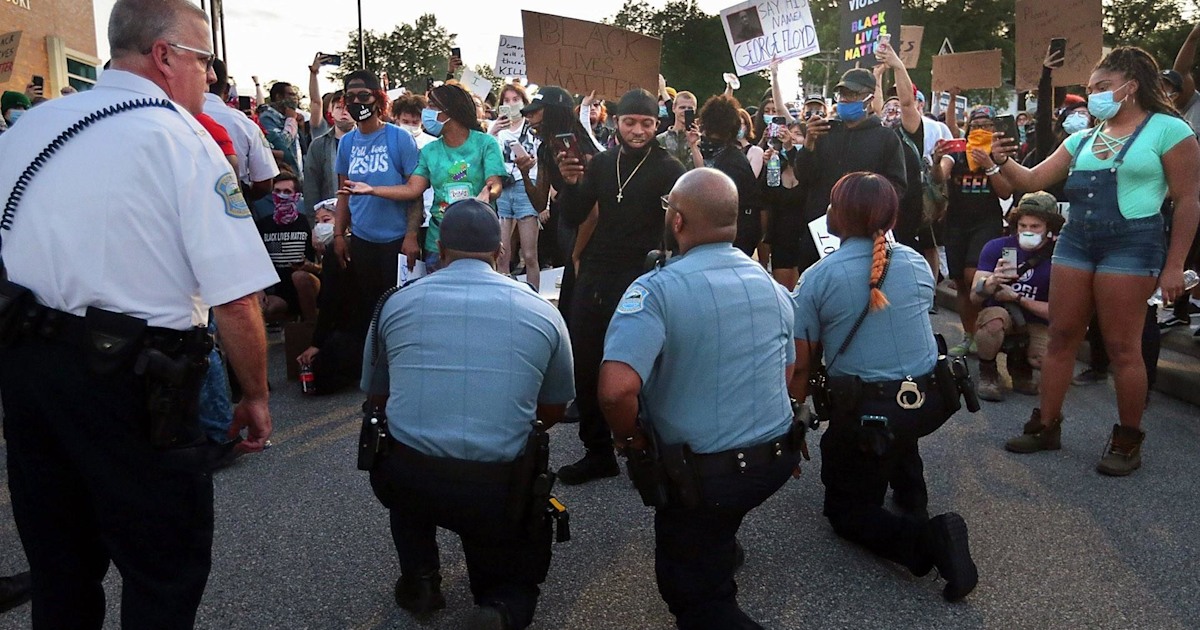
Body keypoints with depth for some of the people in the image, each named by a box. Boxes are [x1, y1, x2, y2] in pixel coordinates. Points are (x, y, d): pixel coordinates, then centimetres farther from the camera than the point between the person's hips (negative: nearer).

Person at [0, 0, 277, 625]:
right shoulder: (182, 139, -10)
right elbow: (237, 299, -17)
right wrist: (256, 395, -5)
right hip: (127, 381, -7)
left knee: (59, 563, 24)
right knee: (167, 572, 10)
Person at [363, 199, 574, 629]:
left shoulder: (395, 303, 5)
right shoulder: (543, 313, 4)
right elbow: (553, 412, 16)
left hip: (402, 482, 1)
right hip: (497, 489, 0)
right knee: (516, 581, 27)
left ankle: (419, 579, 26)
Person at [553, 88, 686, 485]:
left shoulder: (669, 169, -4)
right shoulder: (602, 163, 10)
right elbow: (573, 217, 10)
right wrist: (570, 182, -7)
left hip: (641, 279, -5)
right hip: (595, 276, 6)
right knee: (585, 366, 10)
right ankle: (598, 452, 25)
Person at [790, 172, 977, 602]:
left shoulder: (816, 279, -11)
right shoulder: (915, 262, 3)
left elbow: (801, 366, -10)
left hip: (866, 413, -5)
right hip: (931, 401, 5)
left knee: (847, 511, 14)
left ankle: (923, 537, -13)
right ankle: (912, 495, 30)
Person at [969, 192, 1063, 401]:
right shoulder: (996, 247, -11)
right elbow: (974, 297, -16)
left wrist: (1017, 298, -15)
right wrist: (991, 282, -37)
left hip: (1035, 325, 1)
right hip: (998, 317, -1)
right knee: (995, 317, -37)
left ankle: (1020, 365, 10)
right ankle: (987, 374, -8)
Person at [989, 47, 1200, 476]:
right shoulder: (1084, 139, 14)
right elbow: (1033, 181, 14)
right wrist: (1004, 163, -7)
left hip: (1132, 244, -6)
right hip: (1075, 241, 6)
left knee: (1122, 346, -1)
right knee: (1060, 337, 6)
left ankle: (1128, 440, 13)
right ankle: (1046, 425, 17)